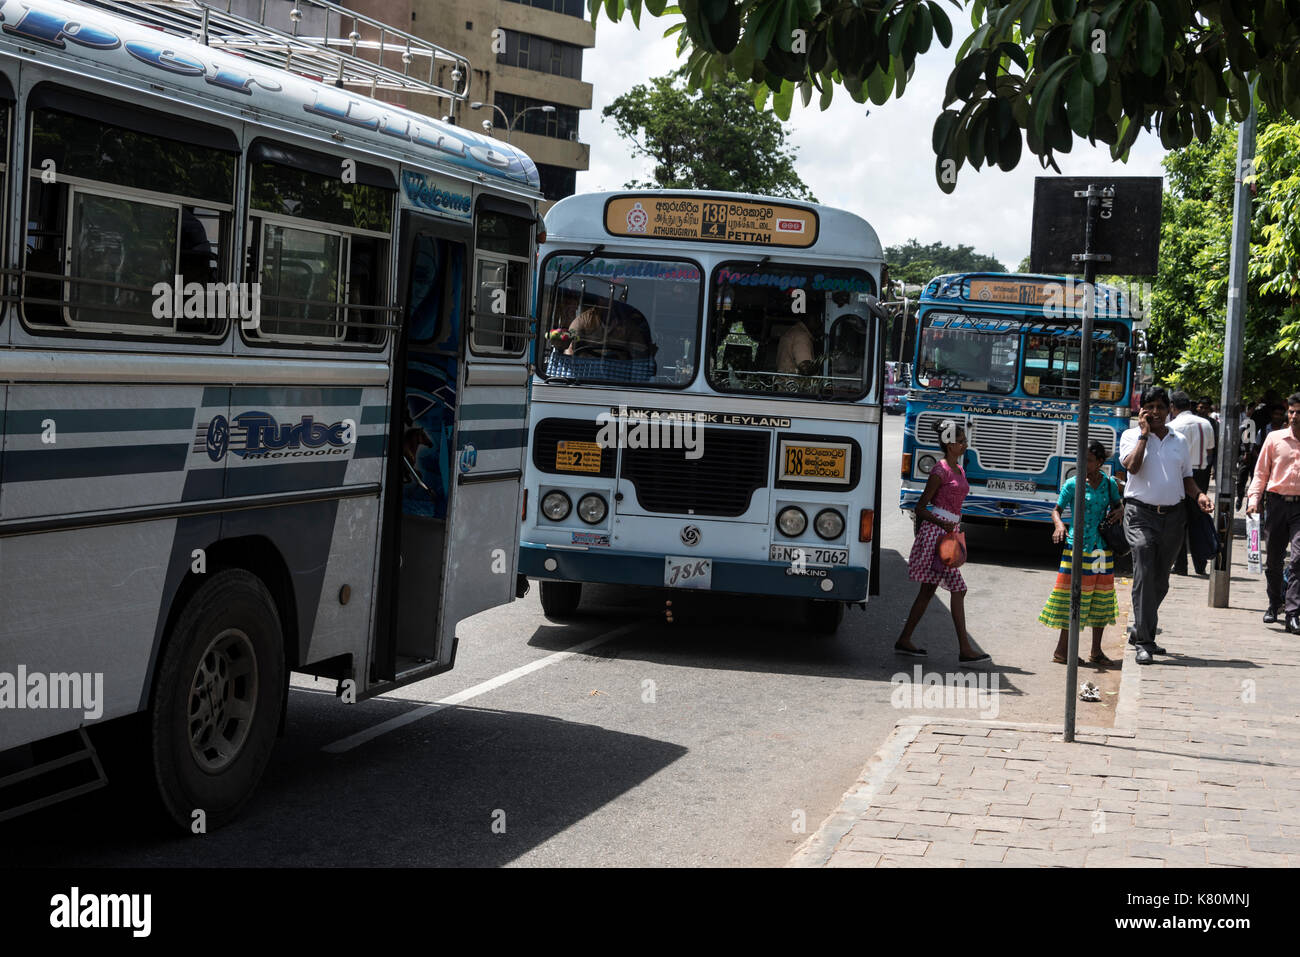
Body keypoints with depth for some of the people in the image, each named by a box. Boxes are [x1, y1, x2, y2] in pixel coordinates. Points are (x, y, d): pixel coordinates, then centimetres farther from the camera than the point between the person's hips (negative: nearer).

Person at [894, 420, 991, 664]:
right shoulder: (940, 470, -10)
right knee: (958, 589, -10)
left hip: (949, 532, 9)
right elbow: (921, 508, -10)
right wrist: (943, 524, -23)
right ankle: (965, 649, -10)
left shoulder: (959, 470, 16)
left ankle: (904, 640, 17)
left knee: (929, 589, 11)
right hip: (935, 532, -9)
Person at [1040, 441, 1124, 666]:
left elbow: (1118, 504, 21)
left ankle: (1096, 651, 17)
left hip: (1102, 548, 4)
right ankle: (1062, 649, 4)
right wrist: (1058, 525, -21)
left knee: (1101, 597, 8)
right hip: (1077, 547, -4)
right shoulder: (1073, 484, -4)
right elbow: (1056, 510, -1)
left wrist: (1118, 512, -2)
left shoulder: (1109, 484, 6)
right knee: (1074, 595, -4)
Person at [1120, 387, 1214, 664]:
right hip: (1141, 514, -5)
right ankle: (1144, 642, -13)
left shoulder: (1179, 441, 15)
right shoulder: (1132, 436, 3)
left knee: (1160, 579, 10)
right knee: (1144, 574, -14)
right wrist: (1145, 433, -9)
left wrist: (1199, 495, 1)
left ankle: (1140, 632, 24)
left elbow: (1186, 477, 20)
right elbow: (1132, 466, -15)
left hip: (1173, 516, 5)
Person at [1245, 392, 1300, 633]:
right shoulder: (1275, 439, 7)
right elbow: (1261, 472, 10)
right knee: (1273, 559, 8)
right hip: (1276, 502, 2)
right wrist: (1254, 498, -1)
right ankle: (1275, 604, 26)